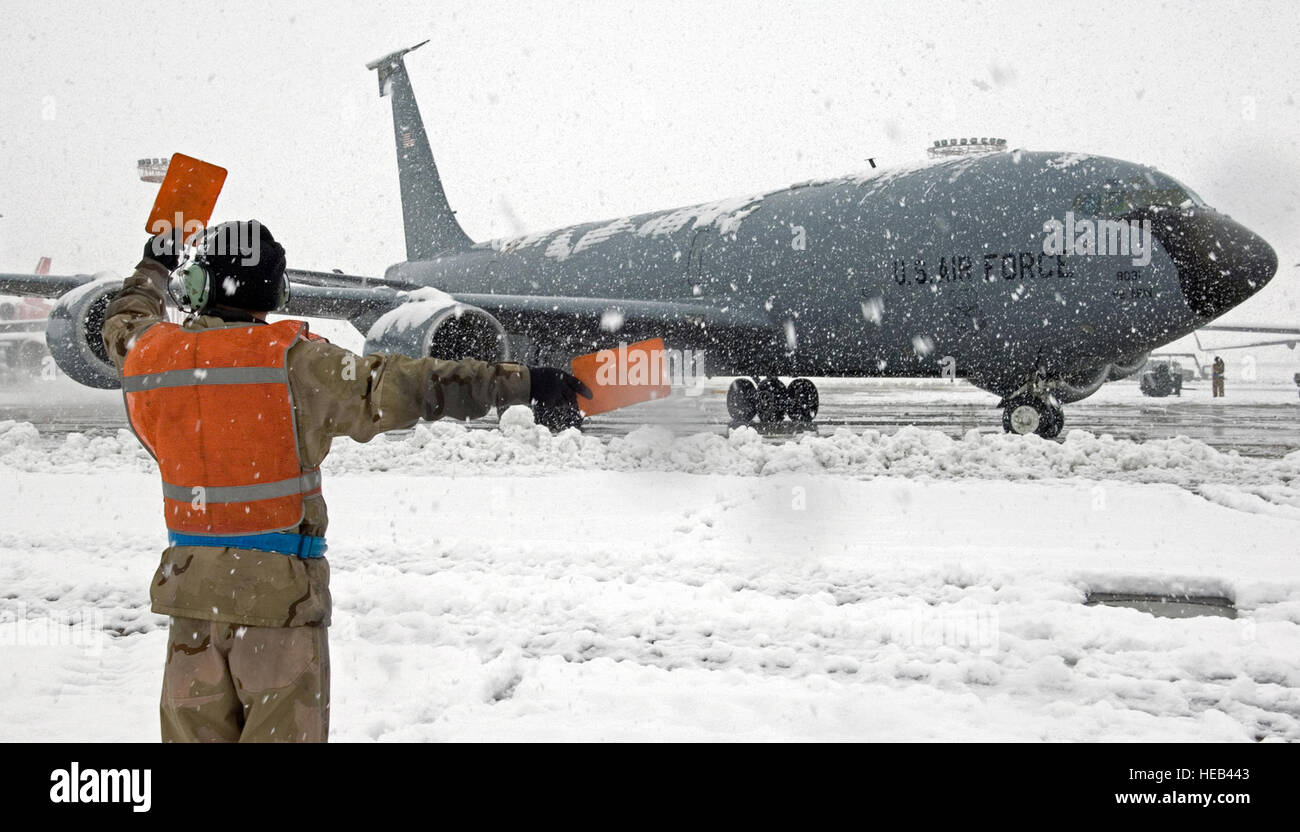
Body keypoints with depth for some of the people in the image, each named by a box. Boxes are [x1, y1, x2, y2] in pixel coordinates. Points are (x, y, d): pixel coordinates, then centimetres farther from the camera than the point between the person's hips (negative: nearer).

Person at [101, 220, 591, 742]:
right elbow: (401, 386, -18)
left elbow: (123, 323, 25)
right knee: (282, 733, 5)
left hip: (191, 582, 5)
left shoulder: (149, 354, 0)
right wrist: (521, 383, -14)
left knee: (197, 733, 16)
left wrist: (153, 268, 45)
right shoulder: (292, 361, -14)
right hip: (280, 588, -5)